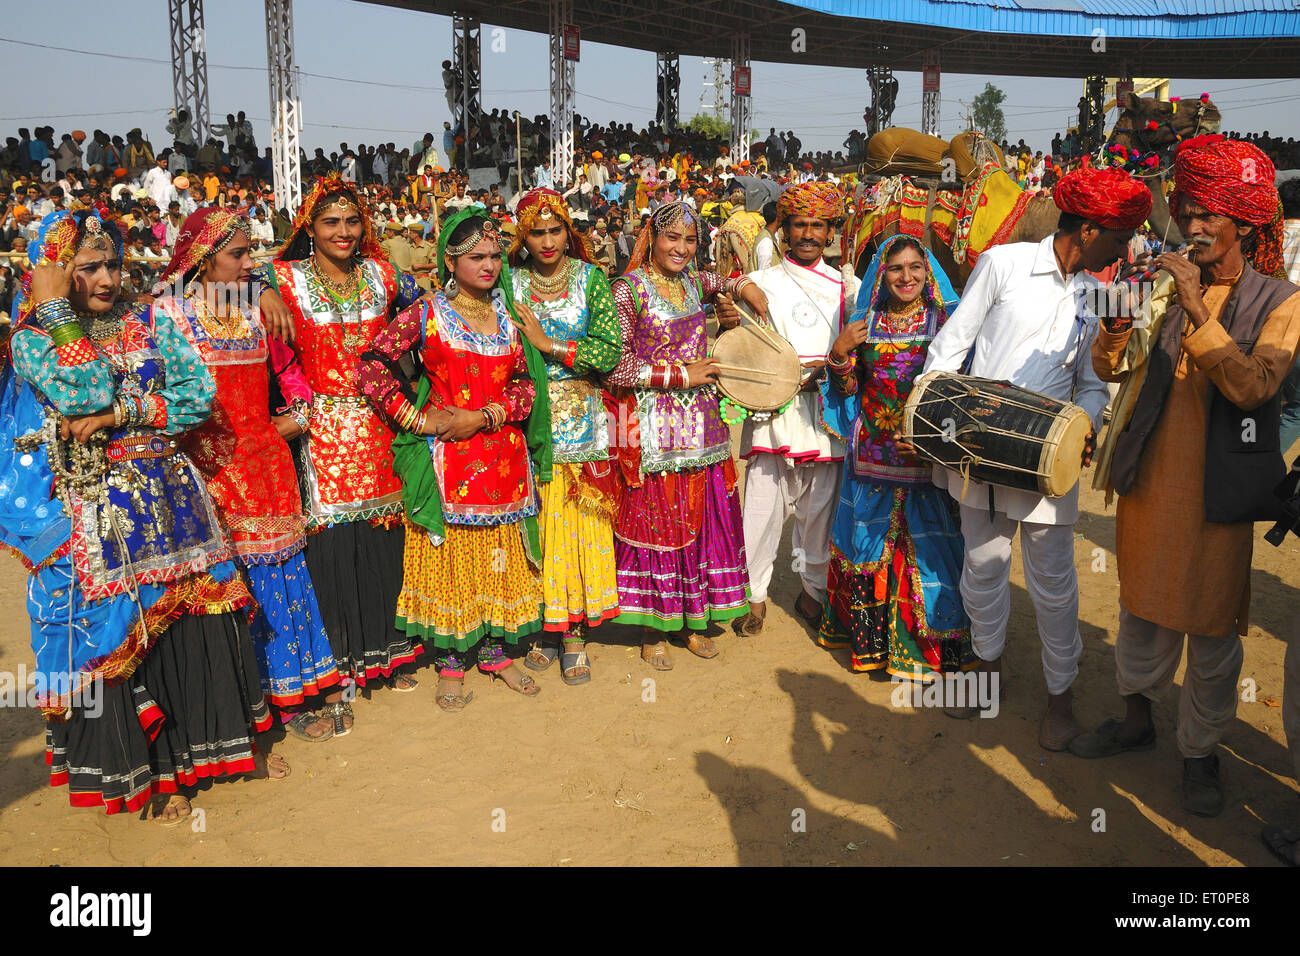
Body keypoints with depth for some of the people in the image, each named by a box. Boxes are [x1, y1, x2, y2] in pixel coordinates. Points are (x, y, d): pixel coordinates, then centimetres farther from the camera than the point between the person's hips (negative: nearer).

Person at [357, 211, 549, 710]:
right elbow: (372, 365, -10)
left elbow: (527, 383, 2)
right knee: (450, 554, 4)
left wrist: (483, 416, -13)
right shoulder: (426, 314, -4)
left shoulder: (509, 314, 7)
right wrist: (418, 419, -13)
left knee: (501, 554, 11)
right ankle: (451, 660, 18)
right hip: (447, 458, -4)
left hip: (504, 455, 4)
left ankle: (495, 650, 27)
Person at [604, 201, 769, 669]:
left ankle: (694, 620, 23)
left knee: (702, 518, 8)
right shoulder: (628, 289, -9)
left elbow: (722, 282, 33)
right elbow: (613, 367, -16)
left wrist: (745, 285, 9)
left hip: (700, 422, 6)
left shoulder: (694, 281, 9)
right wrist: (680, 375, -14)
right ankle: (653, 629, 15)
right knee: (656, 520, 1)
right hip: (653, 426, -6)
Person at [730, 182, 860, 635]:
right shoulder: (761, 282, 10)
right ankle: (755, 594, 12)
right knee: (762, 506, -3)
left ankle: (812, 589, 25)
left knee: (820, 507, 7)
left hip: (824, 412, 2)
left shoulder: (847, 287, 13)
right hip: (773, 411, -1)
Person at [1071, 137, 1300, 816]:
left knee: (1212, 628, 6)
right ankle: (1137, 718, 36)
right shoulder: (1170, 288, 7)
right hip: (1151, 477, 4)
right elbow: (1109, 369, 3)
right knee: (1144, 608, 16)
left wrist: (1198, 311, -24)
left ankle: (1200, 752, 23)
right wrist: (1117, 325, -18)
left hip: (1221, 489, -3)